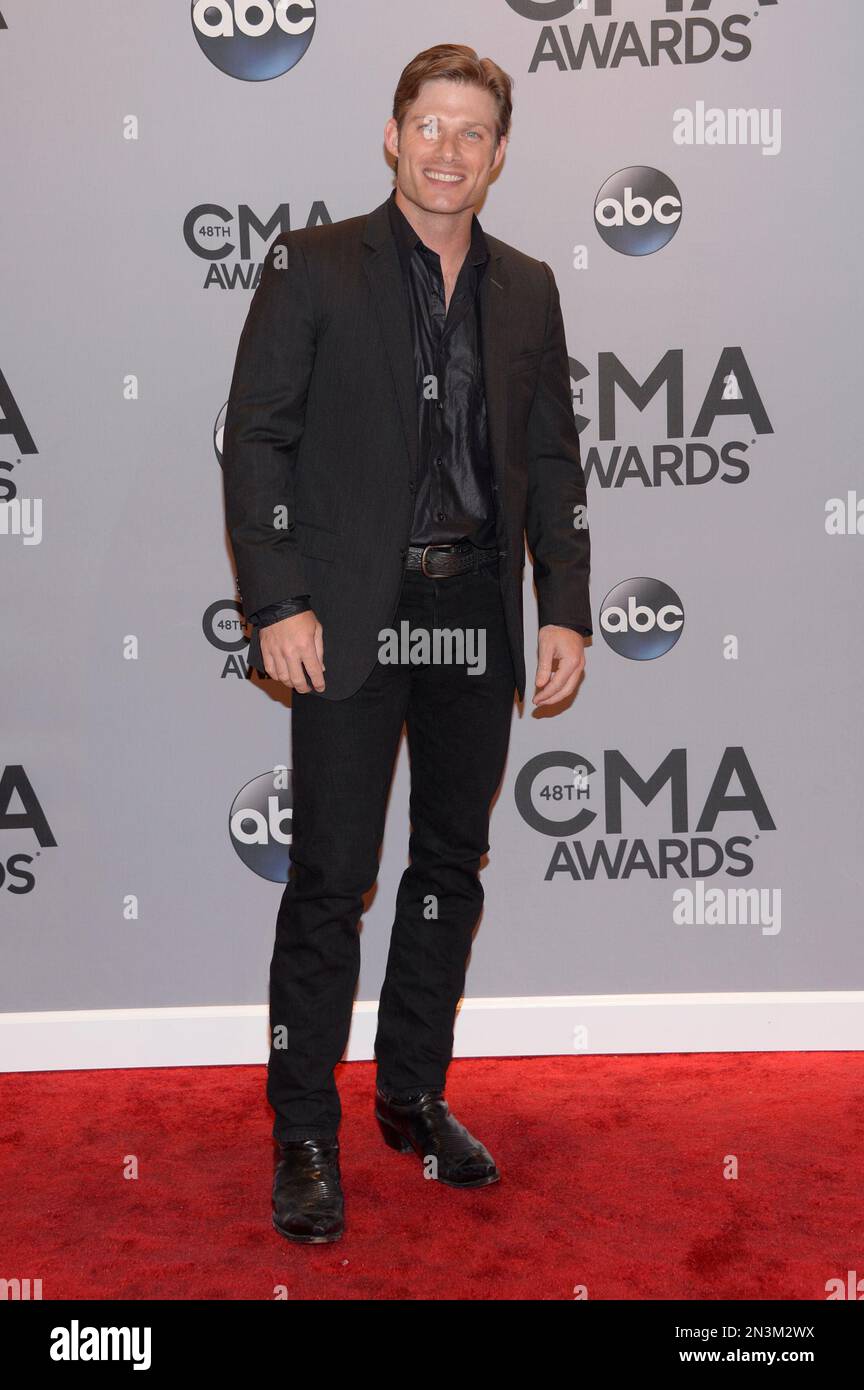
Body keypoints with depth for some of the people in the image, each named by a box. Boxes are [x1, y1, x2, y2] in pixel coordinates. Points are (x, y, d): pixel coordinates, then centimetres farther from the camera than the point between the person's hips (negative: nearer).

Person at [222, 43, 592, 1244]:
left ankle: (415, 1096, 28)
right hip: (351, 621, -4)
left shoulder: (527, 289, 13)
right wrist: (279, 605, -13)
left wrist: (567, 608, 4)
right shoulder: (312, 266, 1)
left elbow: (553, 461, 13)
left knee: (453, 867, 11)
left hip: (478, 618, 5)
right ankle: (305, 1135, 12)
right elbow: (255, 439, -4)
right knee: (331, 879, -2)